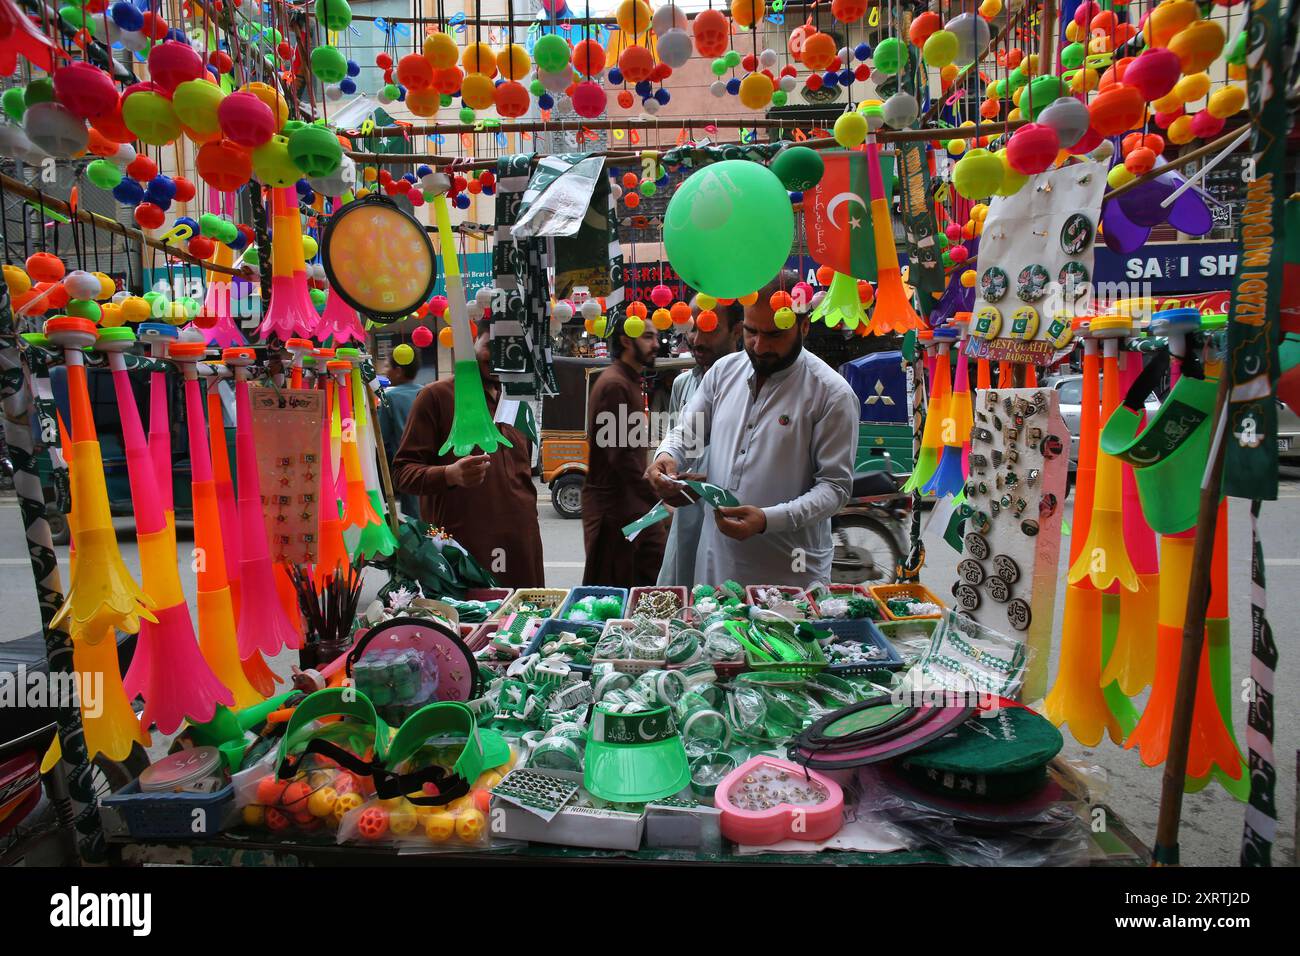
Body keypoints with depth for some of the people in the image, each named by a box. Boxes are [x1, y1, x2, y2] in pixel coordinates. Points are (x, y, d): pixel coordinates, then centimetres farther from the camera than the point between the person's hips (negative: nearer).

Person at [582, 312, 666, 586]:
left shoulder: (629, 382, 16)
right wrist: (657, 500, -19)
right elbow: (621, 455, -22)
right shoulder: (614, 384, -16)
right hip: (614, 506, -10)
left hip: (633, 502, 10)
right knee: (613, 590, 1)